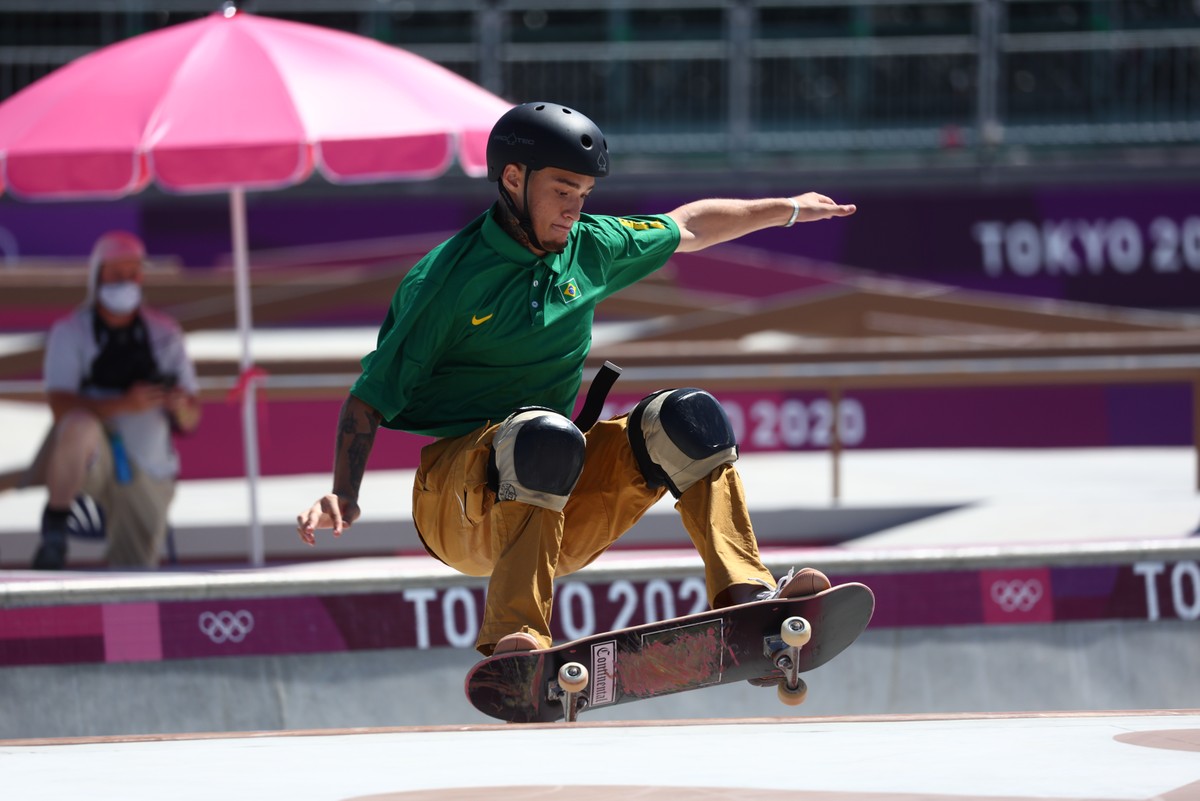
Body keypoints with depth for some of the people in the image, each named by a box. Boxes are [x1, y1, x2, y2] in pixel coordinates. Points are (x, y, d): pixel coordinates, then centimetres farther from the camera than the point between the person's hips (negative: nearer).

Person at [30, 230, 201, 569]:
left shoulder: (164, 333, 8)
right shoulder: (70, 331, -2)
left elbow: (191, 419, 5)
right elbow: (61, 407, -17)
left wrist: (181, 407, -20)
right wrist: (124, 404, -31)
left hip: (146, 471, 3)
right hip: (88, 458, -3)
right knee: (79, 426, -39)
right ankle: (54, 530, -21)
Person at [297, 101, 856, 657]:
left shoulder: (590, 249, 10)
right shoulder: (448, 281, -9)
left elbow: (688, 227, 28)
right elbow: (369, 400, -10)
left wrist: (786, 210, 37)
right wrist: (343, 496, -24)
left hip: (554, 499, 6)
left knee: (687, 416, -10)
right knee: (545, 435, -37)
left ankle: (745, 596, -26)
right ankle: (514, 639, -52)